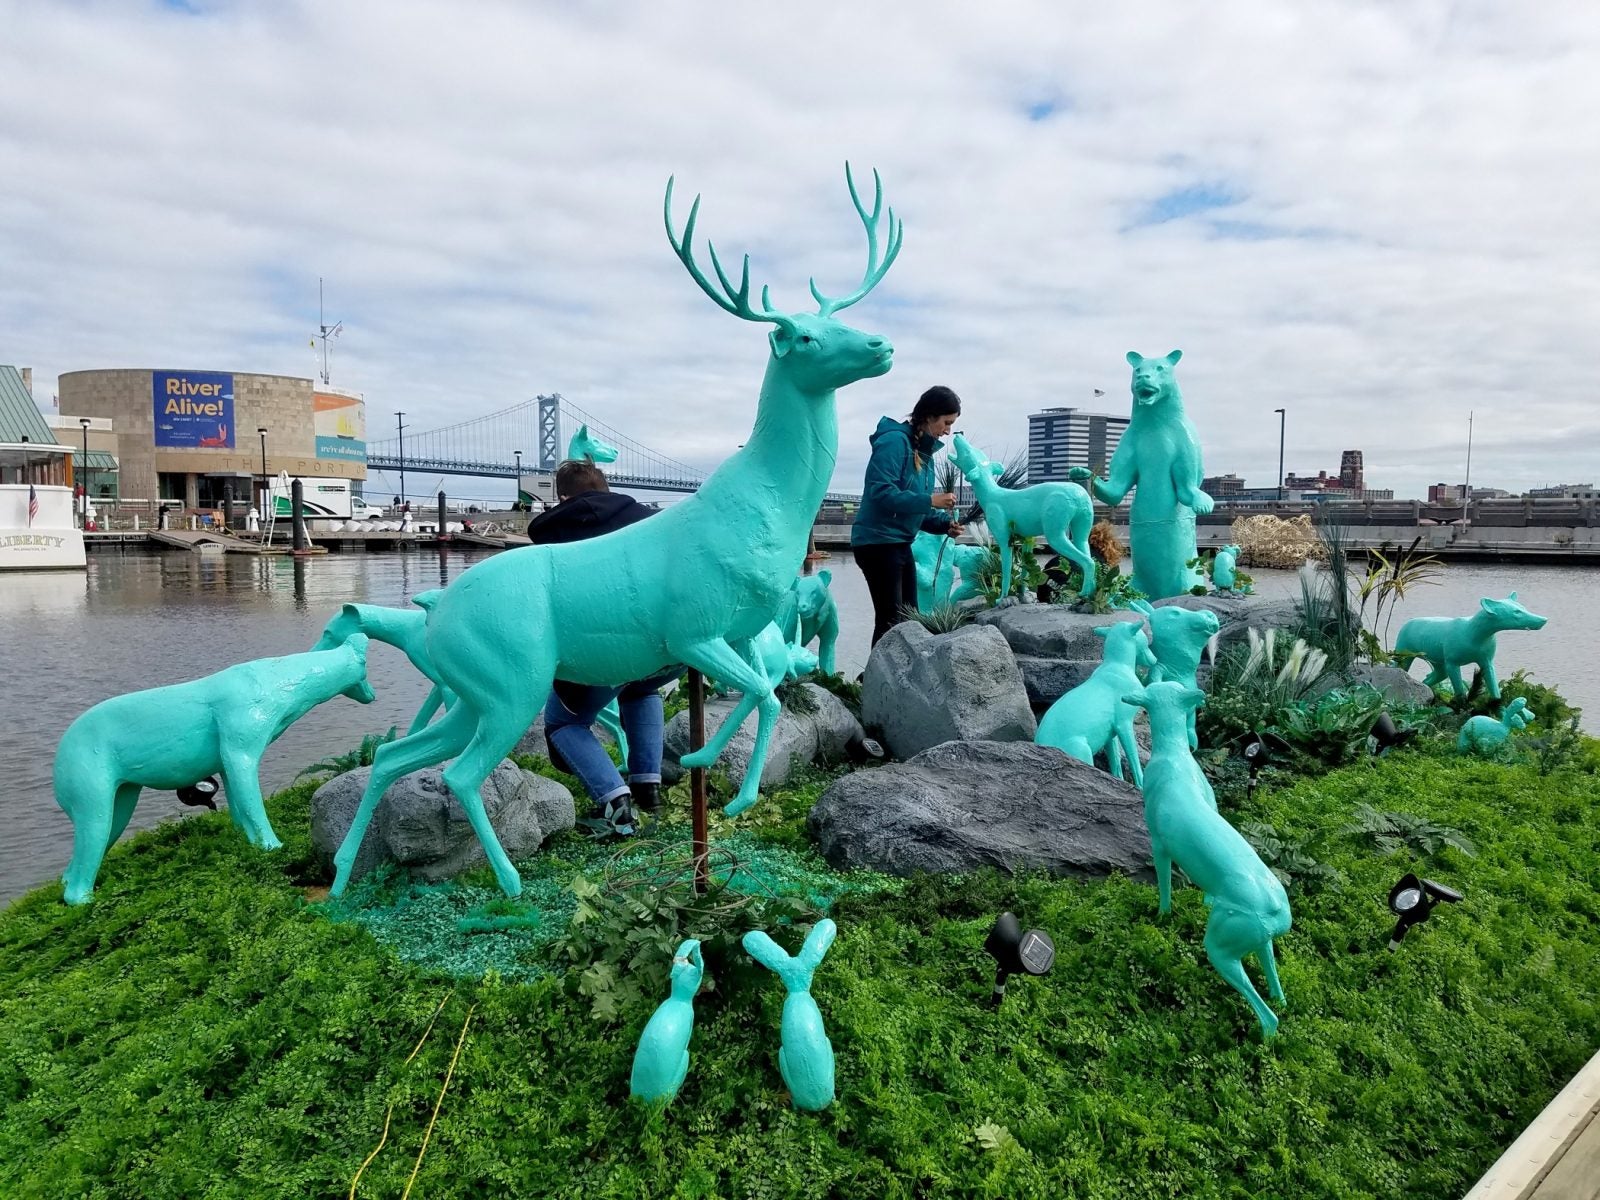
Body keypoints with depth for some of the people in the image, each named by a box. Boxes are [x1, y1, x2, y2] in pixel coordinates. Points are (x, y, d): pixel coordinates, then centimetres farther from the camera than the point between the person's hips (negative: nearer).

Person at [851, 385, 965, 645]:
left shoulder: (925, 451, 13)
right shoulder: (894, 441, -14)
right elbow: (881, 492, -25)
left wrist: (945, 523, 0)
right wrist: (929, 501, -27)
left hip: (900, 543, 10)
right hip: (877, 541, -10)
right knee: (890, 619, -9)